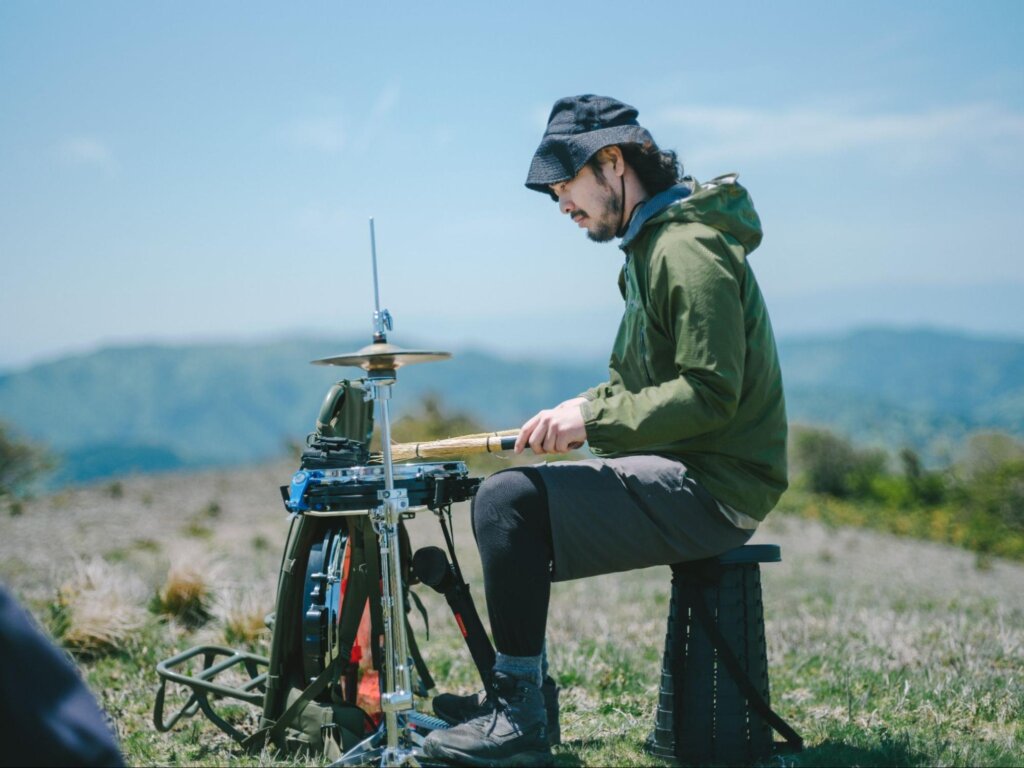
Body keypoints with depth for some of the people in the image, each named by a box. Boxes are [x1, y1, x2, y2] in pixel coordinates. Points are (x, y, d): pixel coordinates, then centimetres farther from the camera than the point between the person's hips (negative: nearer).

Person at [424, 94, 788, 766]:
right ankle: (519, 696, 19)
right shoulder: (655, 241, 18)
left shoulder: (687, 248, -16)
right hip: (684, 471, 11)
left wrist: (595, 416, -22)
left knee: (508, 503, -20)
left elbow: (712, 393, -24)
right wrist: (578, 416, 6)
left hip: (711, 489, -11)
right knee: (507, 493, 15)